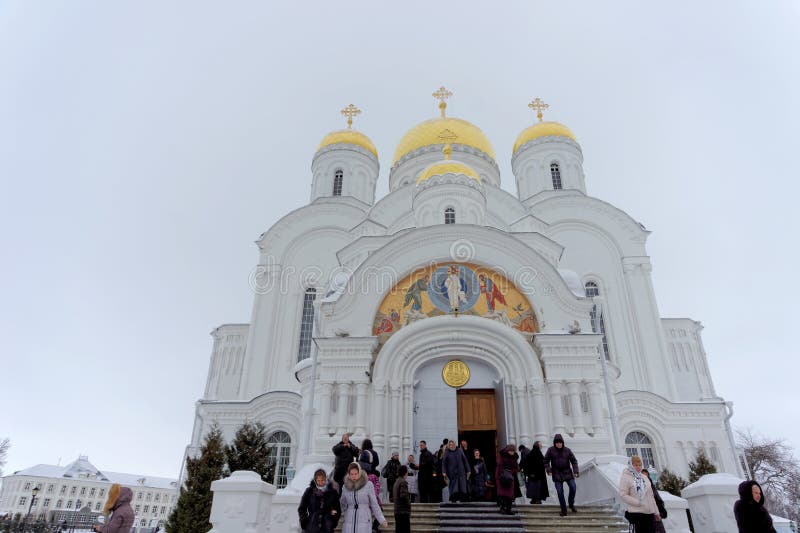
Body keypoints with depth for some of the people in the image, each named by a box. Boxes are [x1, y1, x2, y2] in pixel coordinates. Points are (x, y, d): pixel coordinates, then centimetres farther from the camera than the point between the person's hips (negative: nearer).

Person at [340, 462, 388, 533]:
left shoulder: (368, 485, -3)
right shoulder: (345, 486, 6)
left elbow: (374, 504, 1)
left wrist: (381, 519, -4)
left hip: (364, 520, -3)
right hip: (349, 522, 3)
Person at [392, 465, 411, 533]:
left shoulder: (396, 482, 15)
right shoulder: (403, 482, -12)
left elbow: (392, 498, 21)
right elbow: (403, 495, -25)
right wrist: (408, 503, -10)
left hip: (397, 511, 9)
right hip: (404, 511, -9)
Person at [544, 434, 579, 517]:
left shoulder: (567, 450, -1)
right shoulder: (551, 450, -4)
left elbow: (574, 461, 3)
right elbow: (546, 461, 1)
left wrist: (575, 471, -7)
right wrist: (548, 470, -10)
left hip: (567, 473, 1)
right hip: (557, 474, -1)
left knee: (573, 487, -11)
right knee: (560, 492, -3)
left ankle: (571, 504, 15)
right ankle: (563, 510, 10)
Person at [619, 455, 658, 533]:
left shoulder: (644, 477, 16)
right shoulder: (626, 477, -4)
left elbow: (651, 495, 19)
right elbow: (623, 495, -10)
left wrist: (656, 512, 16)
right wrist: (638, 503, -16)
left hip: (649, 512, 6)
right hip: (636, 512, -6)